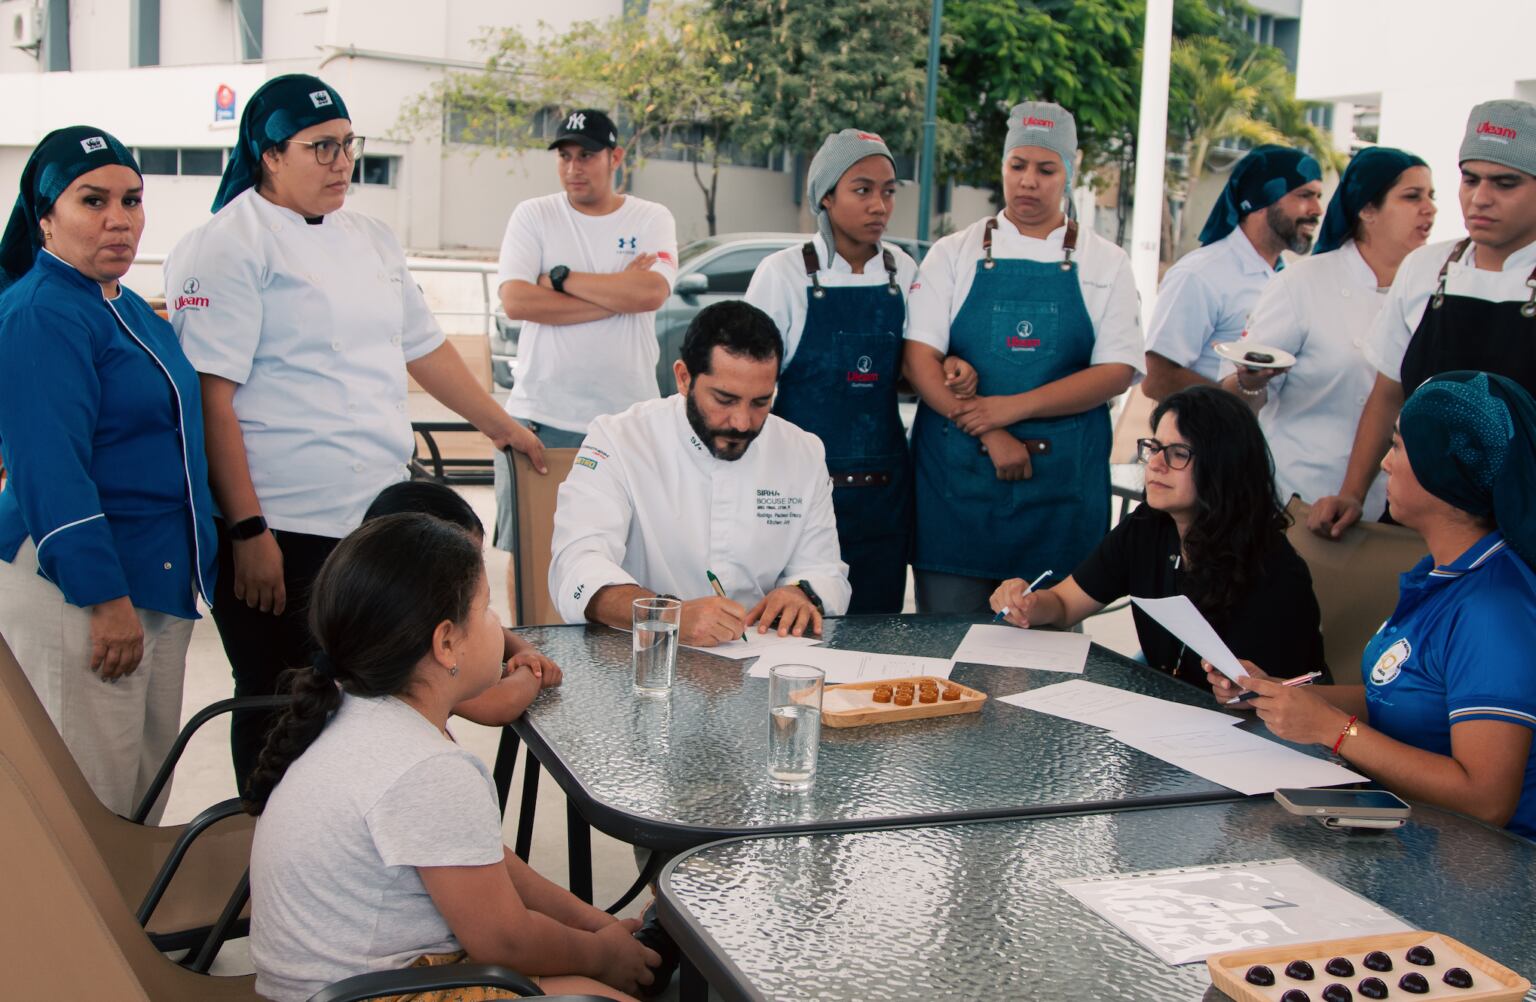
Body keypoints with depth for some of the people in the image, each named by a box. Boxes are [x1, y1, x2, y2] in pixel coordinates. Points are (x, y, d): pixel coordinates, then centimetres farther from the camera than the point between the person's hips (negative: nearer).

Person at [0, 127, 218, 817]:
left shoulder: (126, 307, 14)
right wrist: (107, 600, -22)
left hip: (159, 579, 9)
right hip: (76, 588, -9)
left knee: (148, 788, 16)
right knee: (93, 806, -2)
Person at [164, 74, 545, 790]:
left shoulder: (370, 239, 15)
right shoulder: (226, 247, -8)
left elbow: (423, 347, 26)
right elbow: (211, 395, -14)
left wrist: (501, 425, 30)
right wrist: (248, 531, -18)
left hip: (377, 517, 7)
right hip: (282, 529, -7)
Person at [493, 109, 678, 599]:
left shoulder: (652, 219, 5)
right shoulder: (533, 216, 5)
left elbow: (652, 293, -14)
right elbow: (515, 300, -11)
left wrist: (560, 277, -10)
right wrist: (619, 294, -10)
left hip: (628, 418, 0)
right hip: (540, 415, 0)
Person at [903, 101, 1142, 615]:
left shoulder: (1105, 263, 8)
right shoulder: (954, 254, 8)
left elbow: (1117, 372, -2)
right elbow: (919, 355, -3)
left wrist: (1014, 407, -13)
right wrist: (988, 434, -15)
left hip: (1060, 482, 0)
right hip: (956, 476, 0)